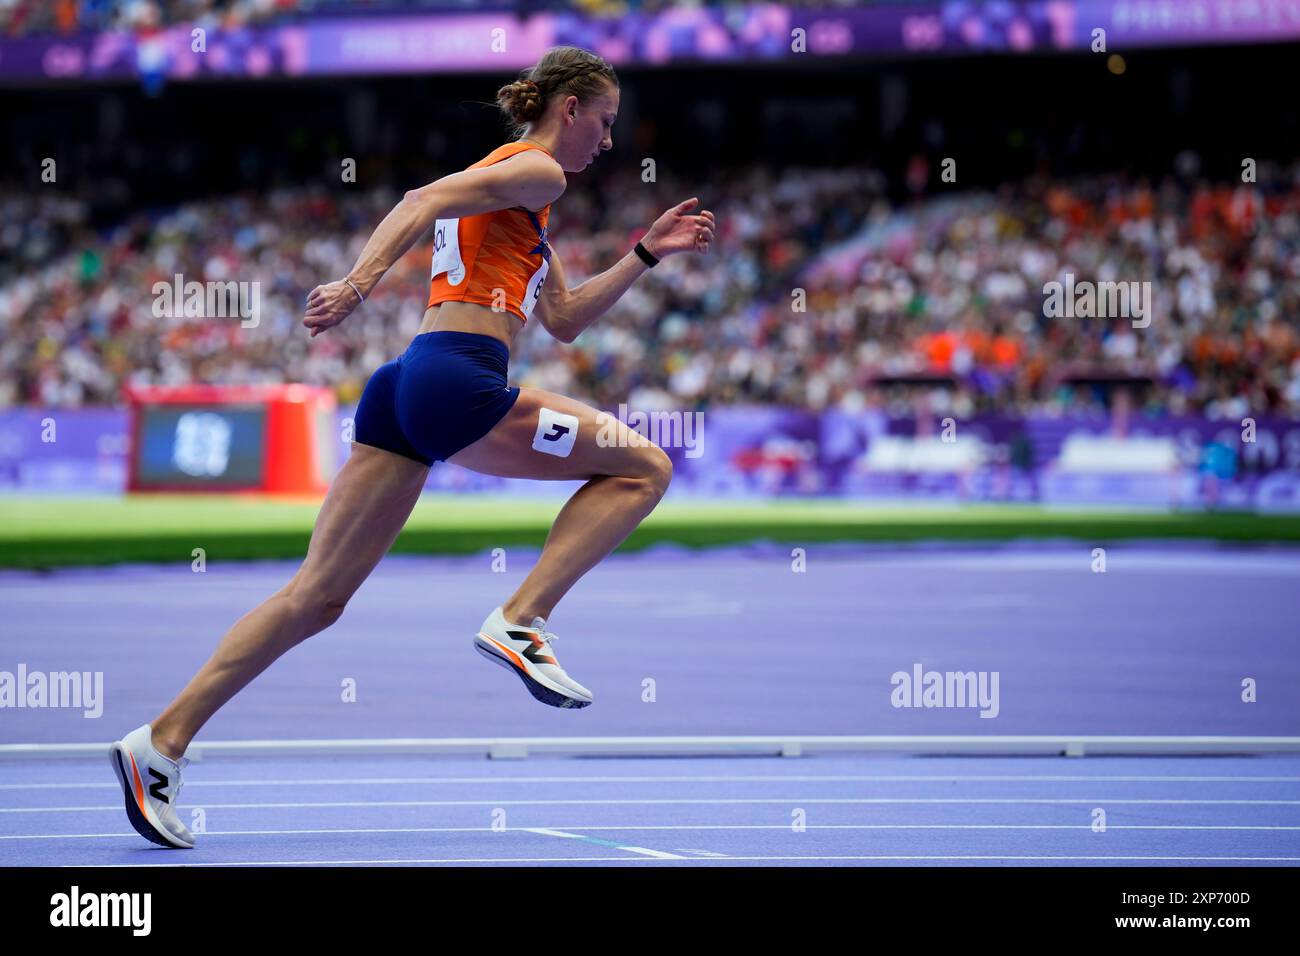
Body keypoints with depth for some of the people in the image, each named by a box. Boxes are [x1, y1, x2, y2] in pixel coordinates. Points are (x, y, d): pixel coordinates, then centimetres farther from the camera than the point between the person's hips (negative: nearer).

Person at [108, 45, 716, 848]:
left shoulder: (525, 201, 31)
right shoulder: (536, 171, 1)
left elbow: (564, 320, 34)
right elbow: (426, 201, -15)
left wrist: (646, 254, 31)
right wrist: (361, 282, -28)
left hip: (409, 388, 9)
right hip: (459, 380, -9)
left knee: (320, 597, 4)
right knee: (643, 466, 1)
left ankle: (162, 743, -3)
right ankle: (520, 622, -10)